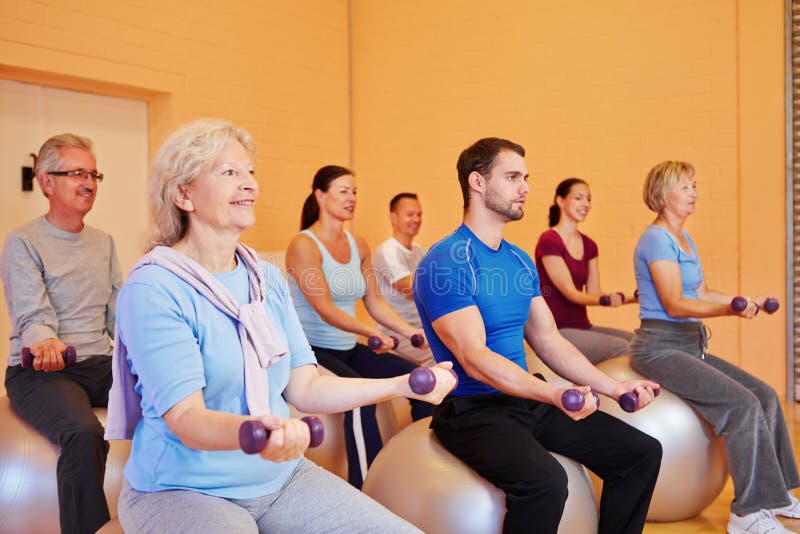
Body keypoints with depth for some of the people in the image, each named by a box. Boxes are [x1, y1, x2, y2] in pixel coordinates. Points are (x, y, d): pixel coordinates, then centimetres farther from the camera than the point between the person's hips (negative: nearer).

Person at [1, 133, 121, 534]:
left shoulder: (104, 243, 15)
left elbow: (120, 315, 10)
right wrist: (44, 342, -39)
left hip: (101, 365, 5)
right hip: (41, 371, -5)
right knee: (84, 434, -35)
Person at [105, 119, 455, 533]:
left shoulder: (268, 279, 6)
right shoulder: (152, 289, -14)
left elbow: (304, 388, 5)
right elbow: (185, 418, -22)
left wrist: (402, 385, -3)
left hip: (280, 478, 6)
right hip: (183, 491, -5)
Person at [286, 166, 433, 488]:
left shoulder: (359, 246, 11)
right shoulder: (303, 245, -10)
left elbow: (374, 301, 11)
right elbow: (325, 309, -18)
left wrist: (410, 331, -3)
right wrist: (372, 333, -31)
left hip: (349, 349, 7)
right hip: (312, 350, -7)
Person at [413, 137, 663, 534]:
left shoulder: (520, 261, 13)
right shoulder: (444, 263, -14)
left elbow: (550, 342, 15)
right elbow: (475, 360, -23)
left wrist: (613, 387, 3)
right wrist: (554, 395, -33)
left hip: (528, 400, 8)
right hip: (472, 409, -8)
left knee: (642, 452, 2)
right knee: (545, 482, -34)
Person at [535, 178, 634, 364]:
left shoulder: (589, 245, 14)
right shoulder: (549, 241, -10)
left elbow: (594, 293, 9)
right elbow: (570, 293, -15)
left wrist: (633, 297, -5)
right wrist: (606, 300, -32)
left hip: (583, 326, 8)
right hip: (557, 331, -8)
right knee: (622, 349, -23)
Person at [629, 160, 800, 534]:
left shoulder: (684, 240, 16)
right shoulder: (656, 240, -13)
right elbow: (674, 304, -21)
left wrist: (744, 300, 20)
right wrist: (729, 310, -32)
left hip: (689, 345, 10)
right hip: (659, 347, -10)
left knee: (766, 395, 5)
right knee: (743, 405, -19)